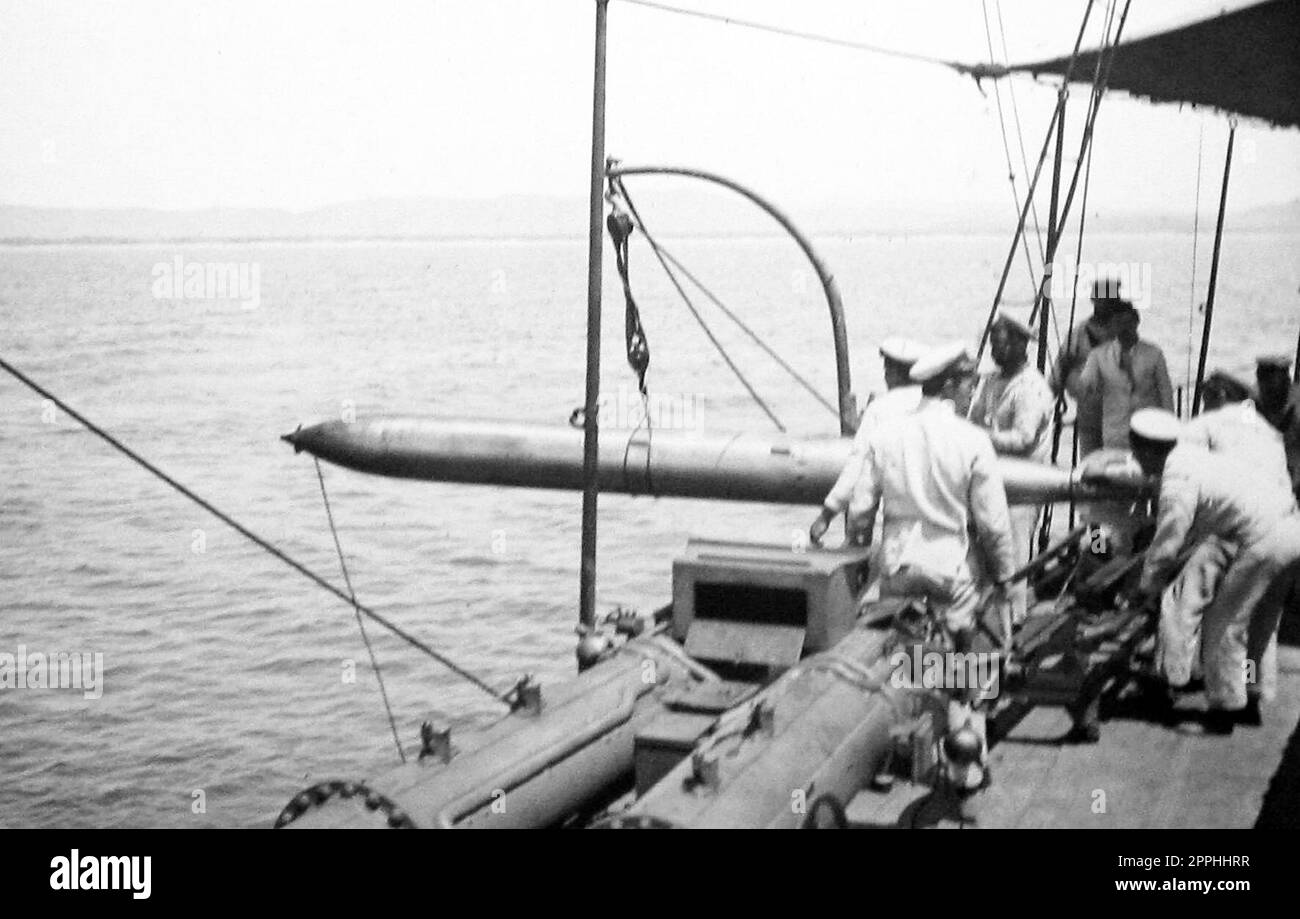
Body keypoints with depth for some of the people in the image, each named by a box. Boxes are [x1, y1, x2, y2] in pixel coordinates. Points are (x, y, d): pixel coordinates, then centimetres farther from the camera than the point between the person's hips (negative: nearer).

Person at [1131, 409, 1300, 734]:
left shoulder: (1177, 483, -12)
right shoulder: (1193, 455, 17)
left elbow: (1166, 544, -6)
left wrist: (1147, 586, 9)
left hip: (1265, 541, -9)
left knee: (1224, 623, 3)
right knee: (1259, 622, 20)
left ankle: (1226, 706, 10)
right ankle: (1250, 698, 29)